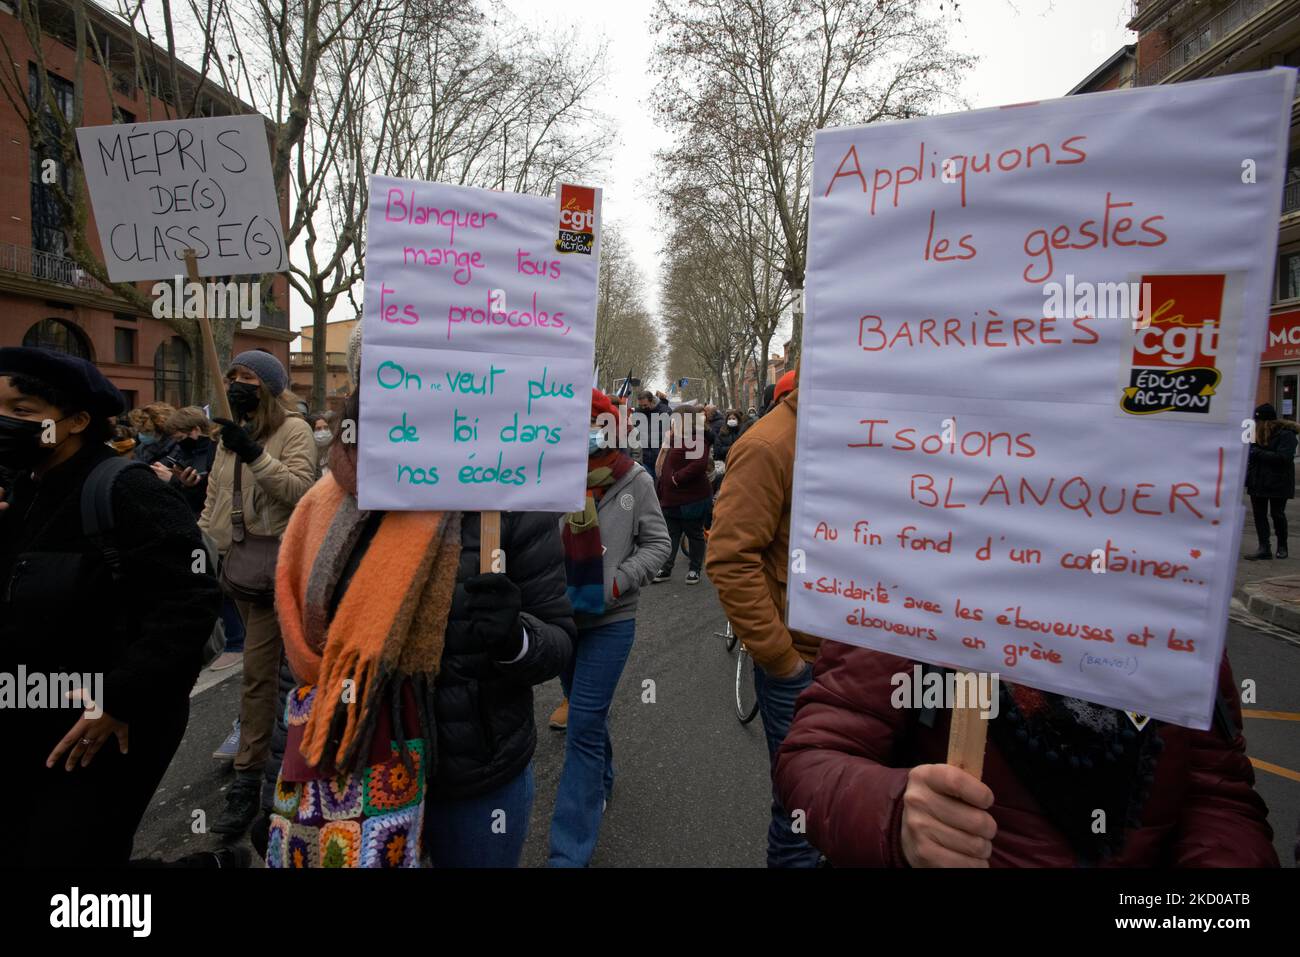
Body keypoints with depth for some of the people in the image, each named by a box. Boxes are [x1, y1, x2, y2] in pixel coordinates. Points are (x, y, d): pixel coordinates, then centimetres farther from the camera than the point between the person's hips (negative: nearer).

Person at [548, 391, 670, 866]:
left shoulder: (635, 481, -10)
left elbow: (657, 543, -3)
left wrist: (618, 582, -13)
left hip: (610, 619, -3)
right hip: (562, 615, 3)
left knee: (584, 727, -4)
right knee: (585, 713, 23)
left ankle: (570, 852, 8)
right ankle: (600, 784, 52)